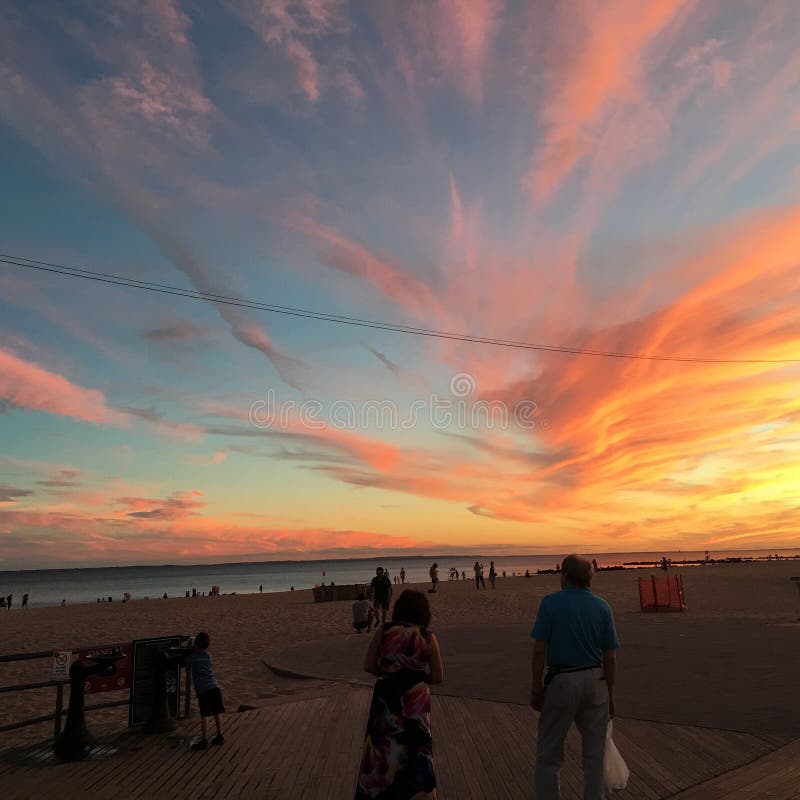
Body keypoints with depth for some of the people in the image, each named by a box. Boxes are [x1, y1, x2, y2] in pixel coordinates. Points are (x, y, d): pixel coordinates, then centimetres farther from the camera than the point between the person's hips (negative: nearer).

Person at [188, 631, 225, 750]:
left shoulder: (192, 657, 2)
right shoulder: (208, 655, 15)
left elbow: (188, 667, 19)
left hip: (203, 690, -5)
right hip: (215, 687, 5)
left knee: (204, 716, -3)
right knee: (216, 714, 12)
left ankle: (204, 740, -3)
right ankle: (219, 736, 18)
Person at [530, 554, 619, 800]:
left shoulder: (550, 603, -10)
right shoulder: (602, 607, -1)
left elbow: (539, 650, -11)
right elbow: (610, 657, 1)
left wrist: (536, 688, -2)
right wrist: (610, 694, 11)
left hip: (561, 682, -3)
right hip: (595, 681, 4)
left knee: (548, 754, 10)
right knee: (595, 755, 15)